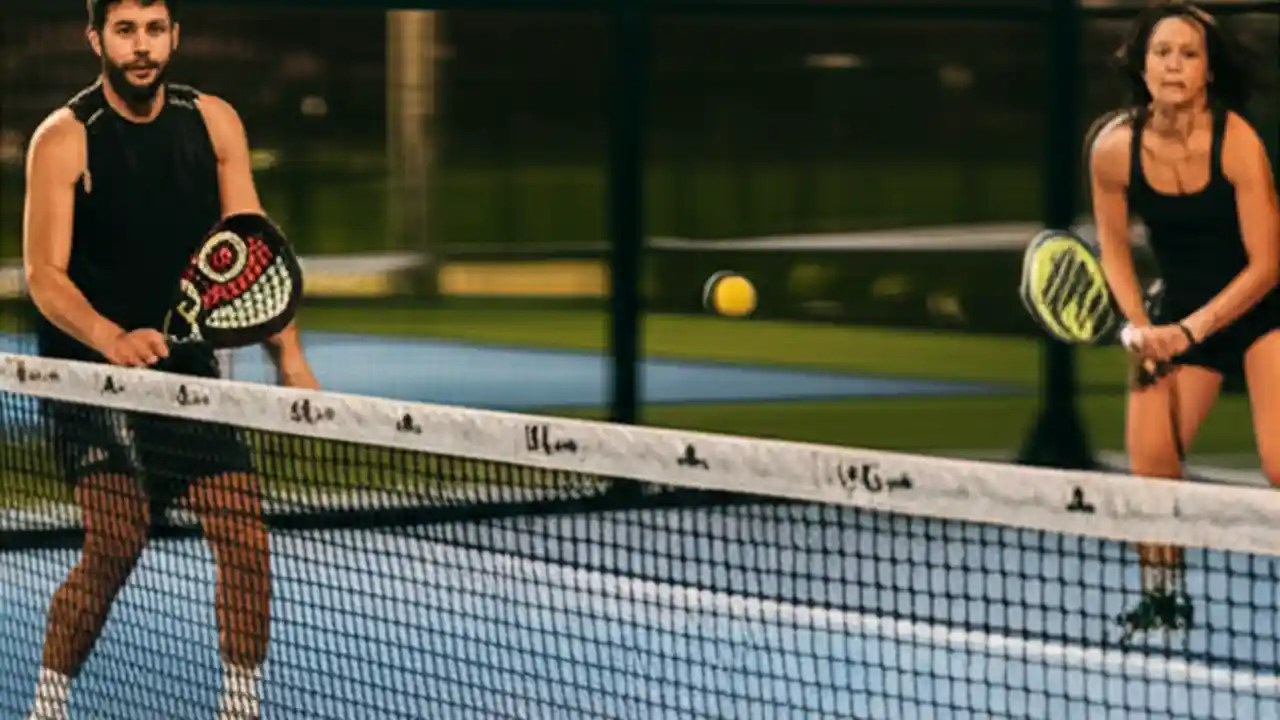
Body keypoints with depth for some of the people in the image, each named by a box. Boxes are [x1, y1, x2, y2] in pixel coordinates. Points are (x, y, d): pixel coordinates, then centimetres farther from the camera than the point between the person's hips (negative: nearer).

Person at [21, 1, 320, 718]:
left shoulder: (214, 122, 3)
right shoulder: (65, 138, -10)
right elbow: (45, 276, -16)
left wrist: (288, 354, -11)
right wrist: (112, 339, -35)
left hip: (188, 362, 5)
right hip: (92, 365, -5)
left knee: (247, 538, -2)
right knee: (117, 543, -18)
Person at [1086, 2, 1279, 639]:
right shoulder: (1114, 149, -13)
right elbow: (1114, 252, 2)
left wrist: (1189, 330, -25)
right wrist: (1141, 328, -13)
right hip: (1181, 310, 4)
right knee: (1149, 463, -6)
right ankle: (1162, 597, 16)